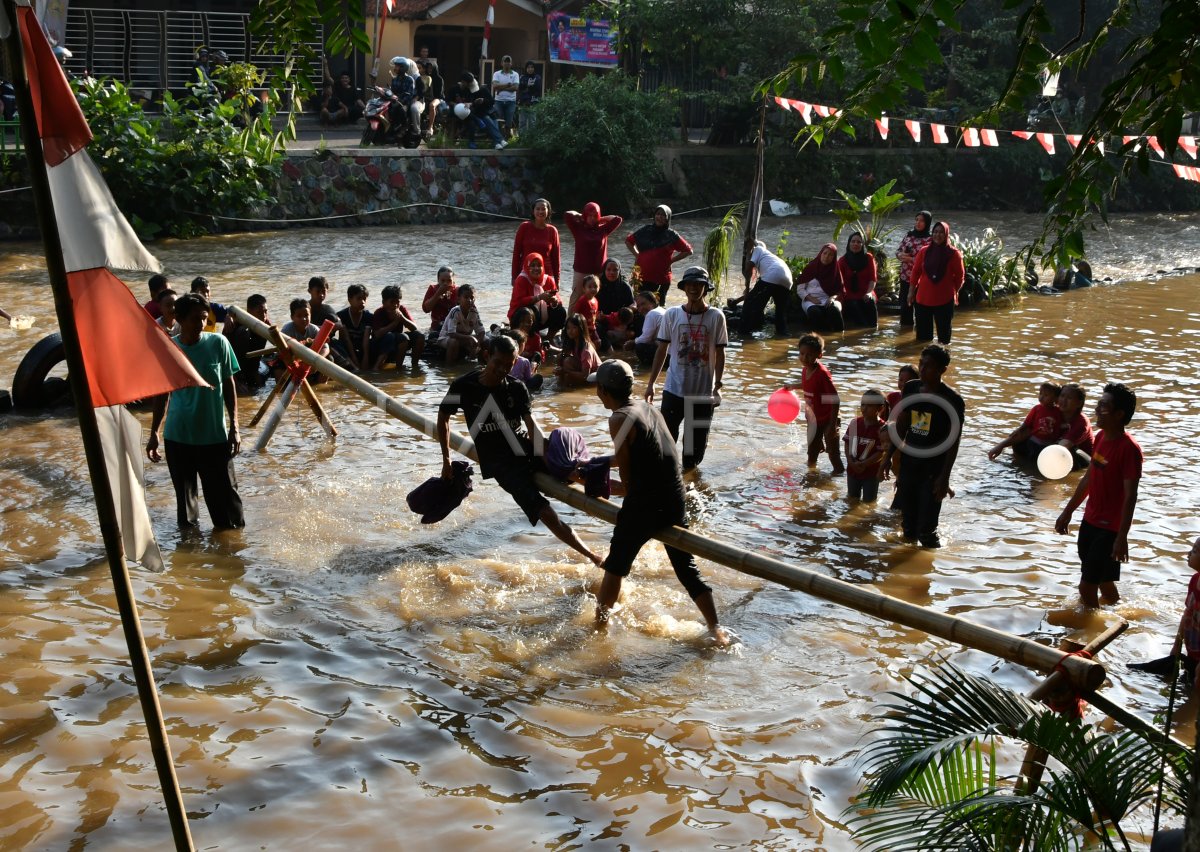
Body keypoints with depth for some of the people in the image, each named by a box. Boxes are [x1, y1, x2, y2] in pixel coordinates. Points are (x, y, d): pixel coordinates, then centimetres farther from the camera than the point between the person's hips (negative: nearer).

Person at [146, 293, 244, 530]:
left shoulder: (218, 343, -6)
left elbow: (229, 386, 2)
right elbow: (163, 394, 6)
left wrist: (234, 427, -2)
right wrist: (154, 433, 6)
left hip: (214, 435, -1)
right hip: (177, 436, 1)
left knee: (223, 492, 2)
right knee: (184, 493, 12)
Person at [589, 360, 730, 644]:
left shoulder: (619, 419, -11)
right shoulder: (647, 407, 13)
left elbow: (626, 472, -7)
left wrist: (617, 488, 14)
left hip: (644, 507, -7)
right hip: (675, 503, 7)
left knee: (615, 566, 12)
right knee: (687, 569, 15)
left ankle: (600, 621, 23)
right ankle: (716, 628, 13)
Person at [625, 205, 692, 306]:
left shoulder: (672, 235, -2)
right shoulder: (645, 230, 5)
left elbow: (688, 251, 2)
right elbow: (628, 241, 19)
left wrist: (671, 260, -3)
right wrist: (637, 255, 8)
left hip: (663, 278, -2)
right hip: (644, 277, 2)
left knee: (660, 304, 3)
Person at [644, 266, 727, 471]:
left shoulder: (716, 317, -3)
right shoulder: (672, 315, -1)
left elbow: (719, 353, 1)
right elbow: (662, 350, 4)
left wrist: (717, 384, -6)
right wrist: (651, 383, 3)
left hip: (704, 392, 0)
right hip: (674, 389, 0)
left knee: (697, 439, 8)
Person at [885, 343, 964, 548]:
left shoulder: (952, 400, -16)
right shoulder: (911, 389, 0)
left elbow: (954, 442, -13)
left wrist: (944, 477, -16)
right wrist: (888, 456, 11)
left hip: (933, 469, -5)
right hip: (909, 462, 5)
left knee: (926, 531, -4)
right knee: (908, 525, 17)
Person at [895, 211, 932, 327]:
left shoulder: (930, 240, -10)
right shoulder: (908, 235, 8)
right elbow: (898, 251, 12)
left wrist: (909, 259, -17)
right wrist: (901, 255, -11)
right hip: (905, 276, 5)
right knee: (905, 303, 11)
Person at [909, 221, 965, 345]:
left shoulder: (953, 253, -4)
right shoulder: (924, 251, 3)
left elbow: (960, 276, 2)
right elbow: (916, 272, 7)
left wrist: (954, 292, 5)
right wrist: (911, 291, 7)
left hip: (945, 299, -2)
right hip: (923, 298, 3)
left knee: (943, 331, 5)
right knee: (923, 332, 10)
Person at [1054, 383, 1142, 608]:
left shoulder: (1129, 448, -21)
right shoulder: (1101, 437, 4)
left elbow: (1130, 496, -23)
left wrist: (1122, 536, -25)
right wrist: (1067, 512, 19)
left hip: (1110, 527, -8)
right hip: (1090, 520, 8)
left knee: (1087, 586, -6)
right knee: (1103, 580, 21)